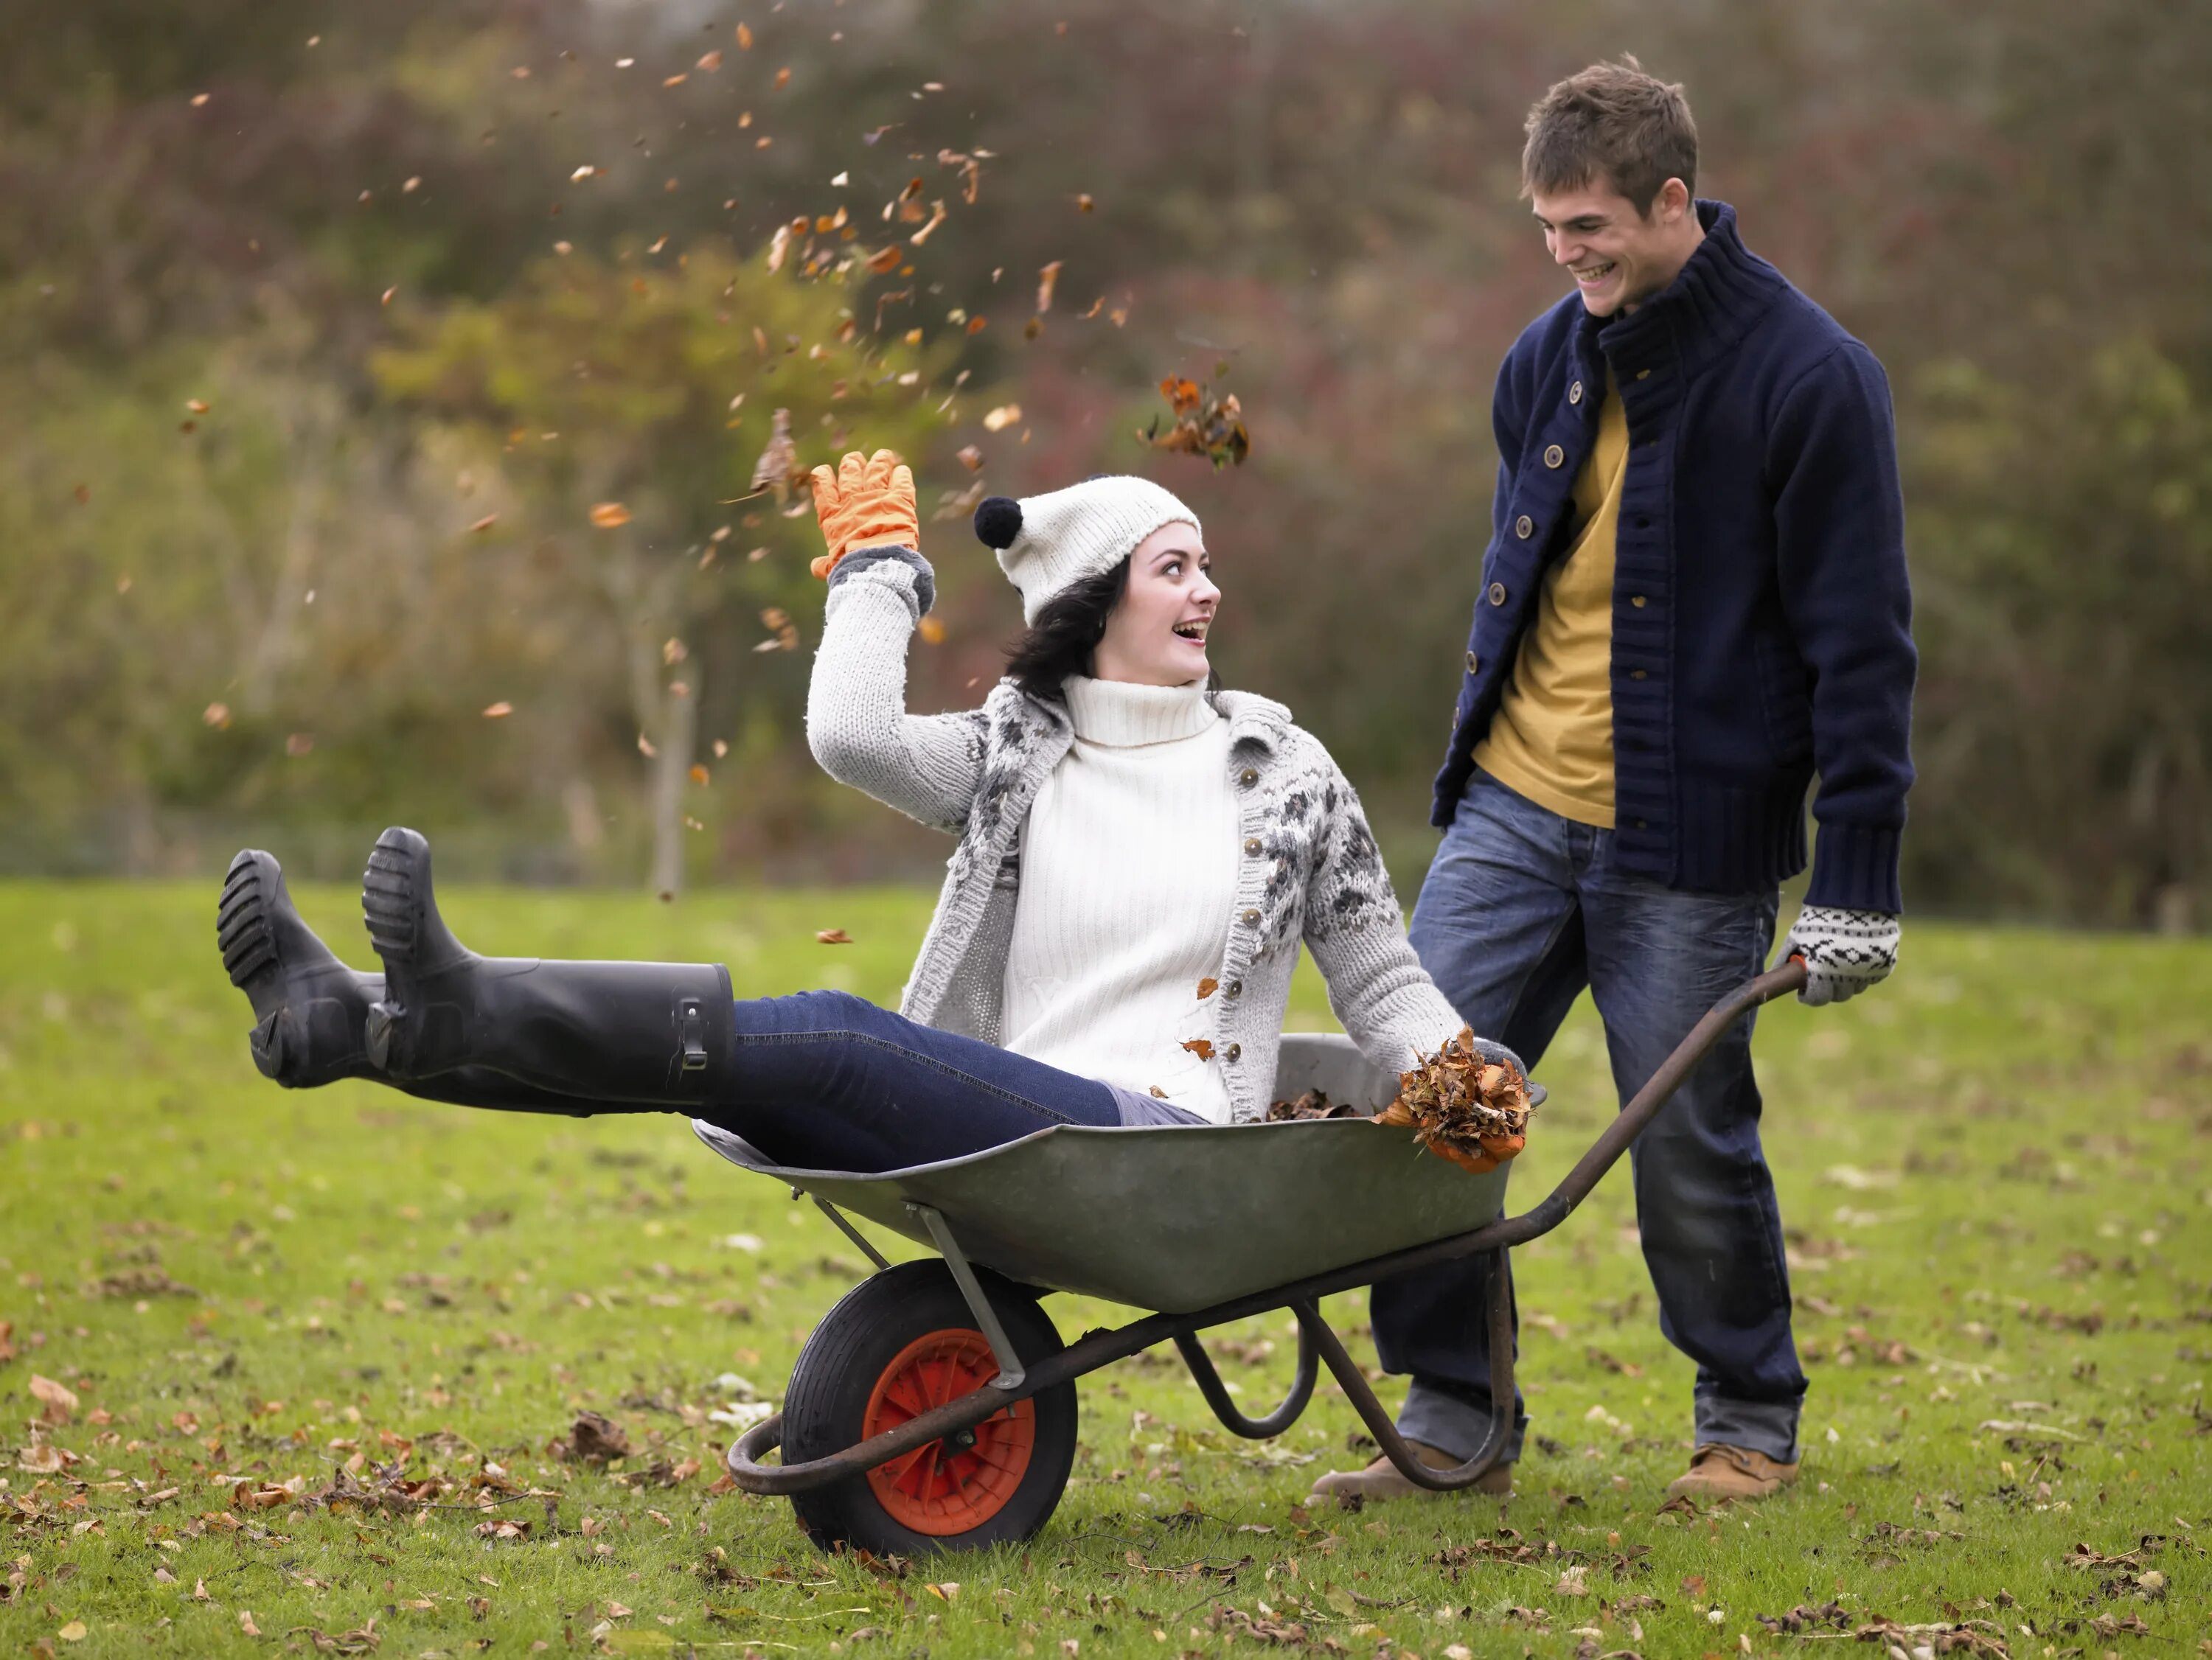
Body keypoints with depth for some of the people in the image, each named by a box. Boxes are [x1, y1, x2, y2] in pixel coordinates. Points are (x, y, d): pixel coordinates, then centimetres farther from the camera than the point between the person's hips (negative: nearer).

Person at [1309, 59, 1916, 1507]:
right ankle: (1453, 1418, 9)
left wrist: (1857, 886, -12)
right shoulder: (1551, 360, 8)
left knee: (1690, 1142, 2)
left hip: (1687, 843, -5)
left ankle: (1753, 1426, 23)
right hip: (1511, 812, 6)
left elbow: (1861, 643, -10)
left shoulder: (1809, 379, -11)